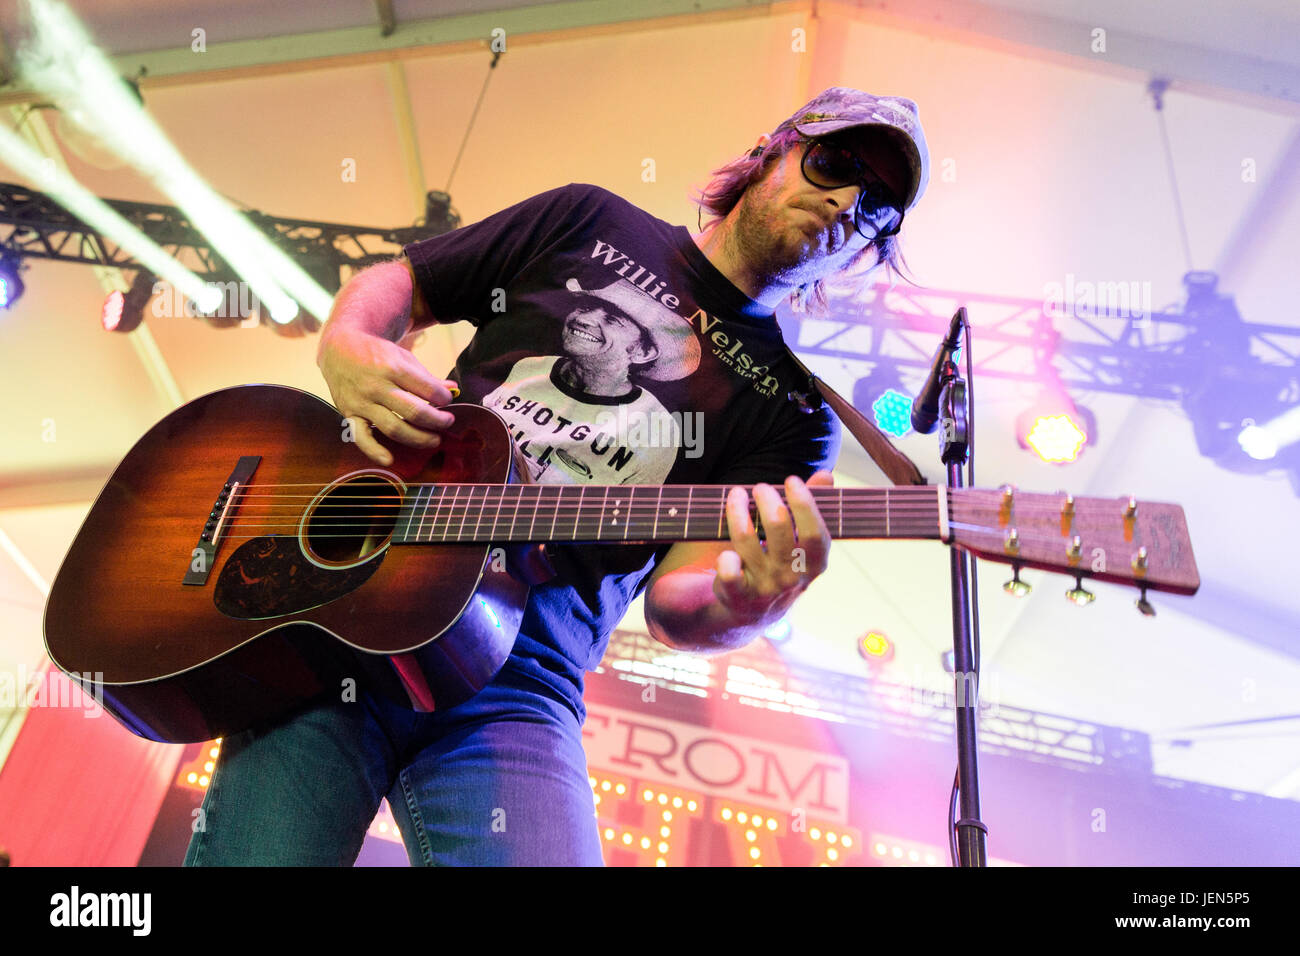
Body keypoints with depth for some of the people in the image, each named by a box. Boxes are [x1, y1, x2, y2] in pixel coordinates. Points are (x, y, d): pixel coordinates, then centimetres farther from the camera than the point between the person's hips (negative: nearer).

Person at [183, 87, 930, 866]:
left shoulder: (793, 417, 10)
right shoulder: (589, 222, 14)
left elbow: (672, 603, -1)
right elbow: (397, 284, 19)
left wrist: (741, 607, -25)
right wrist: (347, 349, -4)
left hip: (515, 681, 0)